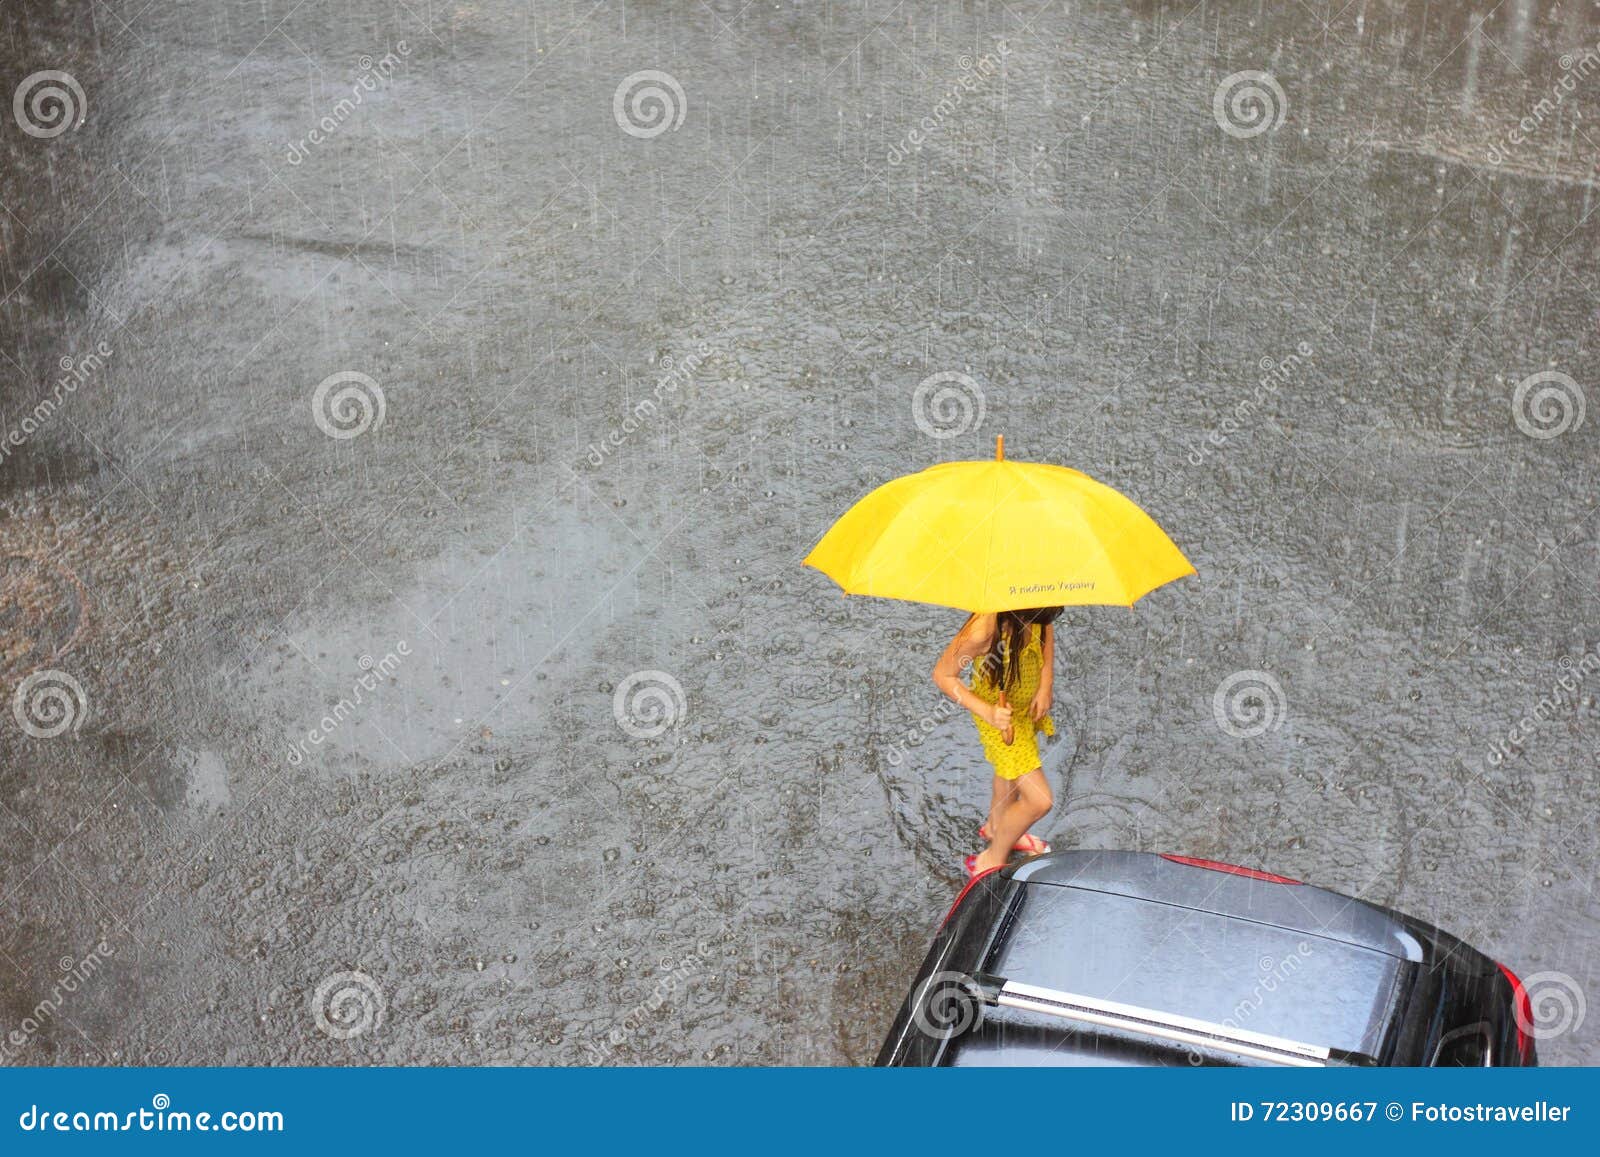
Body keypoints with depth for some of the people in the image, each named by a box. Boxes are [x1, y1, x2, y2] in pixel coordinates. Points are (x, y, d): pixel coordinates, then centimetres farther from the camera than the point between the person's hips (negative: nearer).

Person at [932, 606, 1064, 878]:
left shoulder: (1036, 614, -25)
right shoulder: (983, 629, -41)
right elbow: (943, 675, -26)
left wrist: (1046, 684, -9)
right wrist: (986, 712, -33)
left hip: (1029, 702, 7)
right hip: (1000, 712, -6)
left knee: (1013, 767, 32)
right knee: (1039, 800, -4)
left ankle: (995, 827, 61)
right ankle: (991, 861, 22)